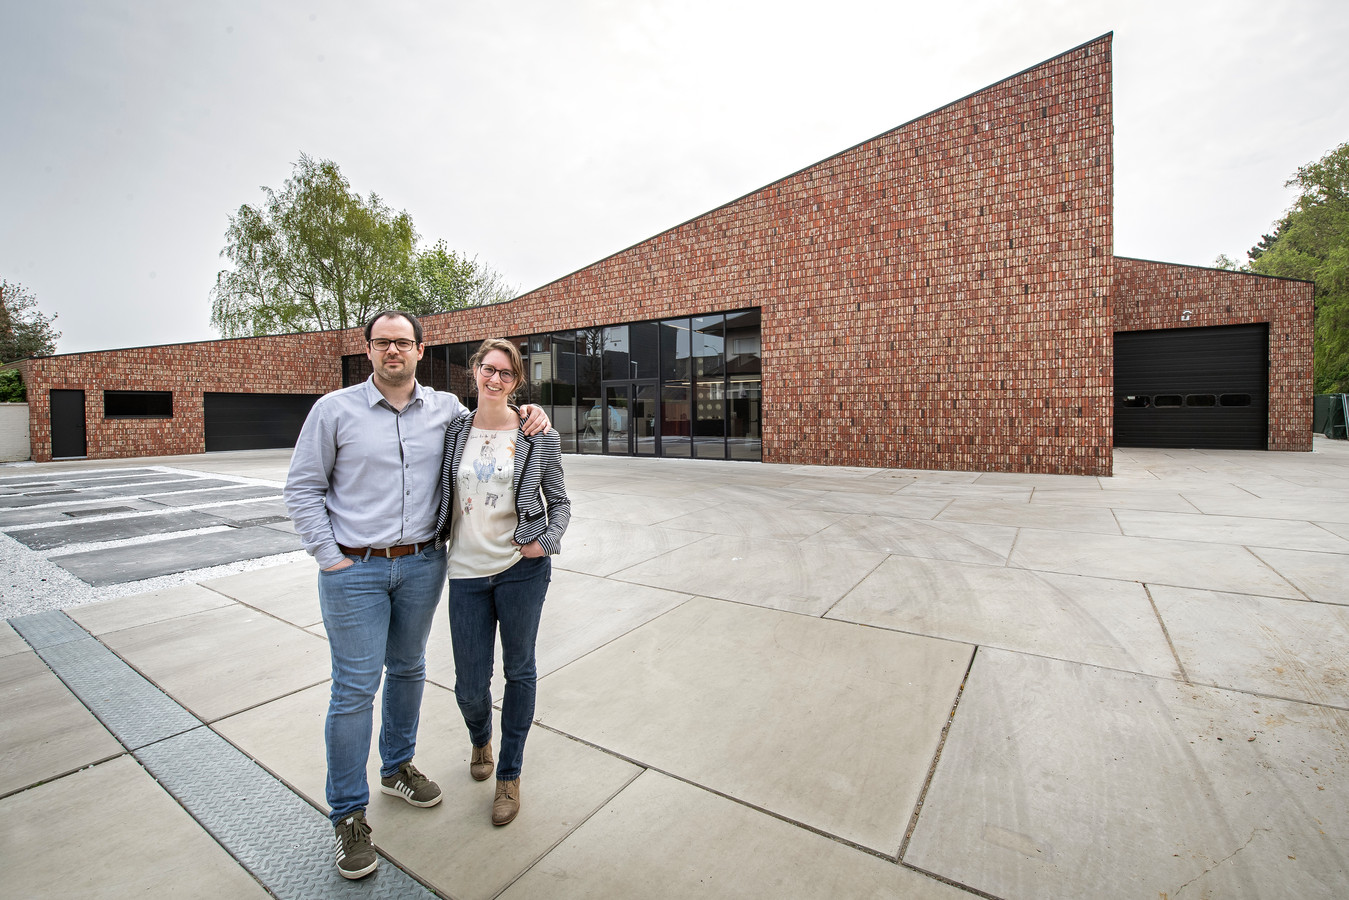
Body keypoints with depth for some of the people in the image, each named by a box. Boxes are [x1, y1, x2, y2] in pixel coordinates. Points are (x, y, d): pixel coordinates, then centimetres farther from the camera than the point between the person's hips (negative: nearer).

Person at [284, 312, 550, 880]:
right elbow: (302, 488, 0)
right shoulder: (335, 410, -4)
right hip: (355, 572, -3)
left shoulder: (446, 408, 3)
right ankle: (348, 814, 22)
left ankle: (397, 768, 42)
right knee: (354, 689, 2)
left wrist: (530, 416, -3)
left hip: (422, 565, 3)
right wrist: (330, 556, -7)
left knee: (408, 669, 18)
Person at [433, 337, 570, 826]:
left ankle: (509, 775, 35)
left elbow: (560, 501, 3)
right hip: (466, 571, 2)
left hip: (522, 567, -1)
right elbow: (437, 493, 15)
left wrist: (546, 540, -12)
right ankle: (481, 739, 47)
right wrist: (432, 543, 6)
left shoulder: (540, 437, -4)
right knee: (470, 686, 9)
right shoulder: (453, 431, 2)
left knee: (519, 671, 12)